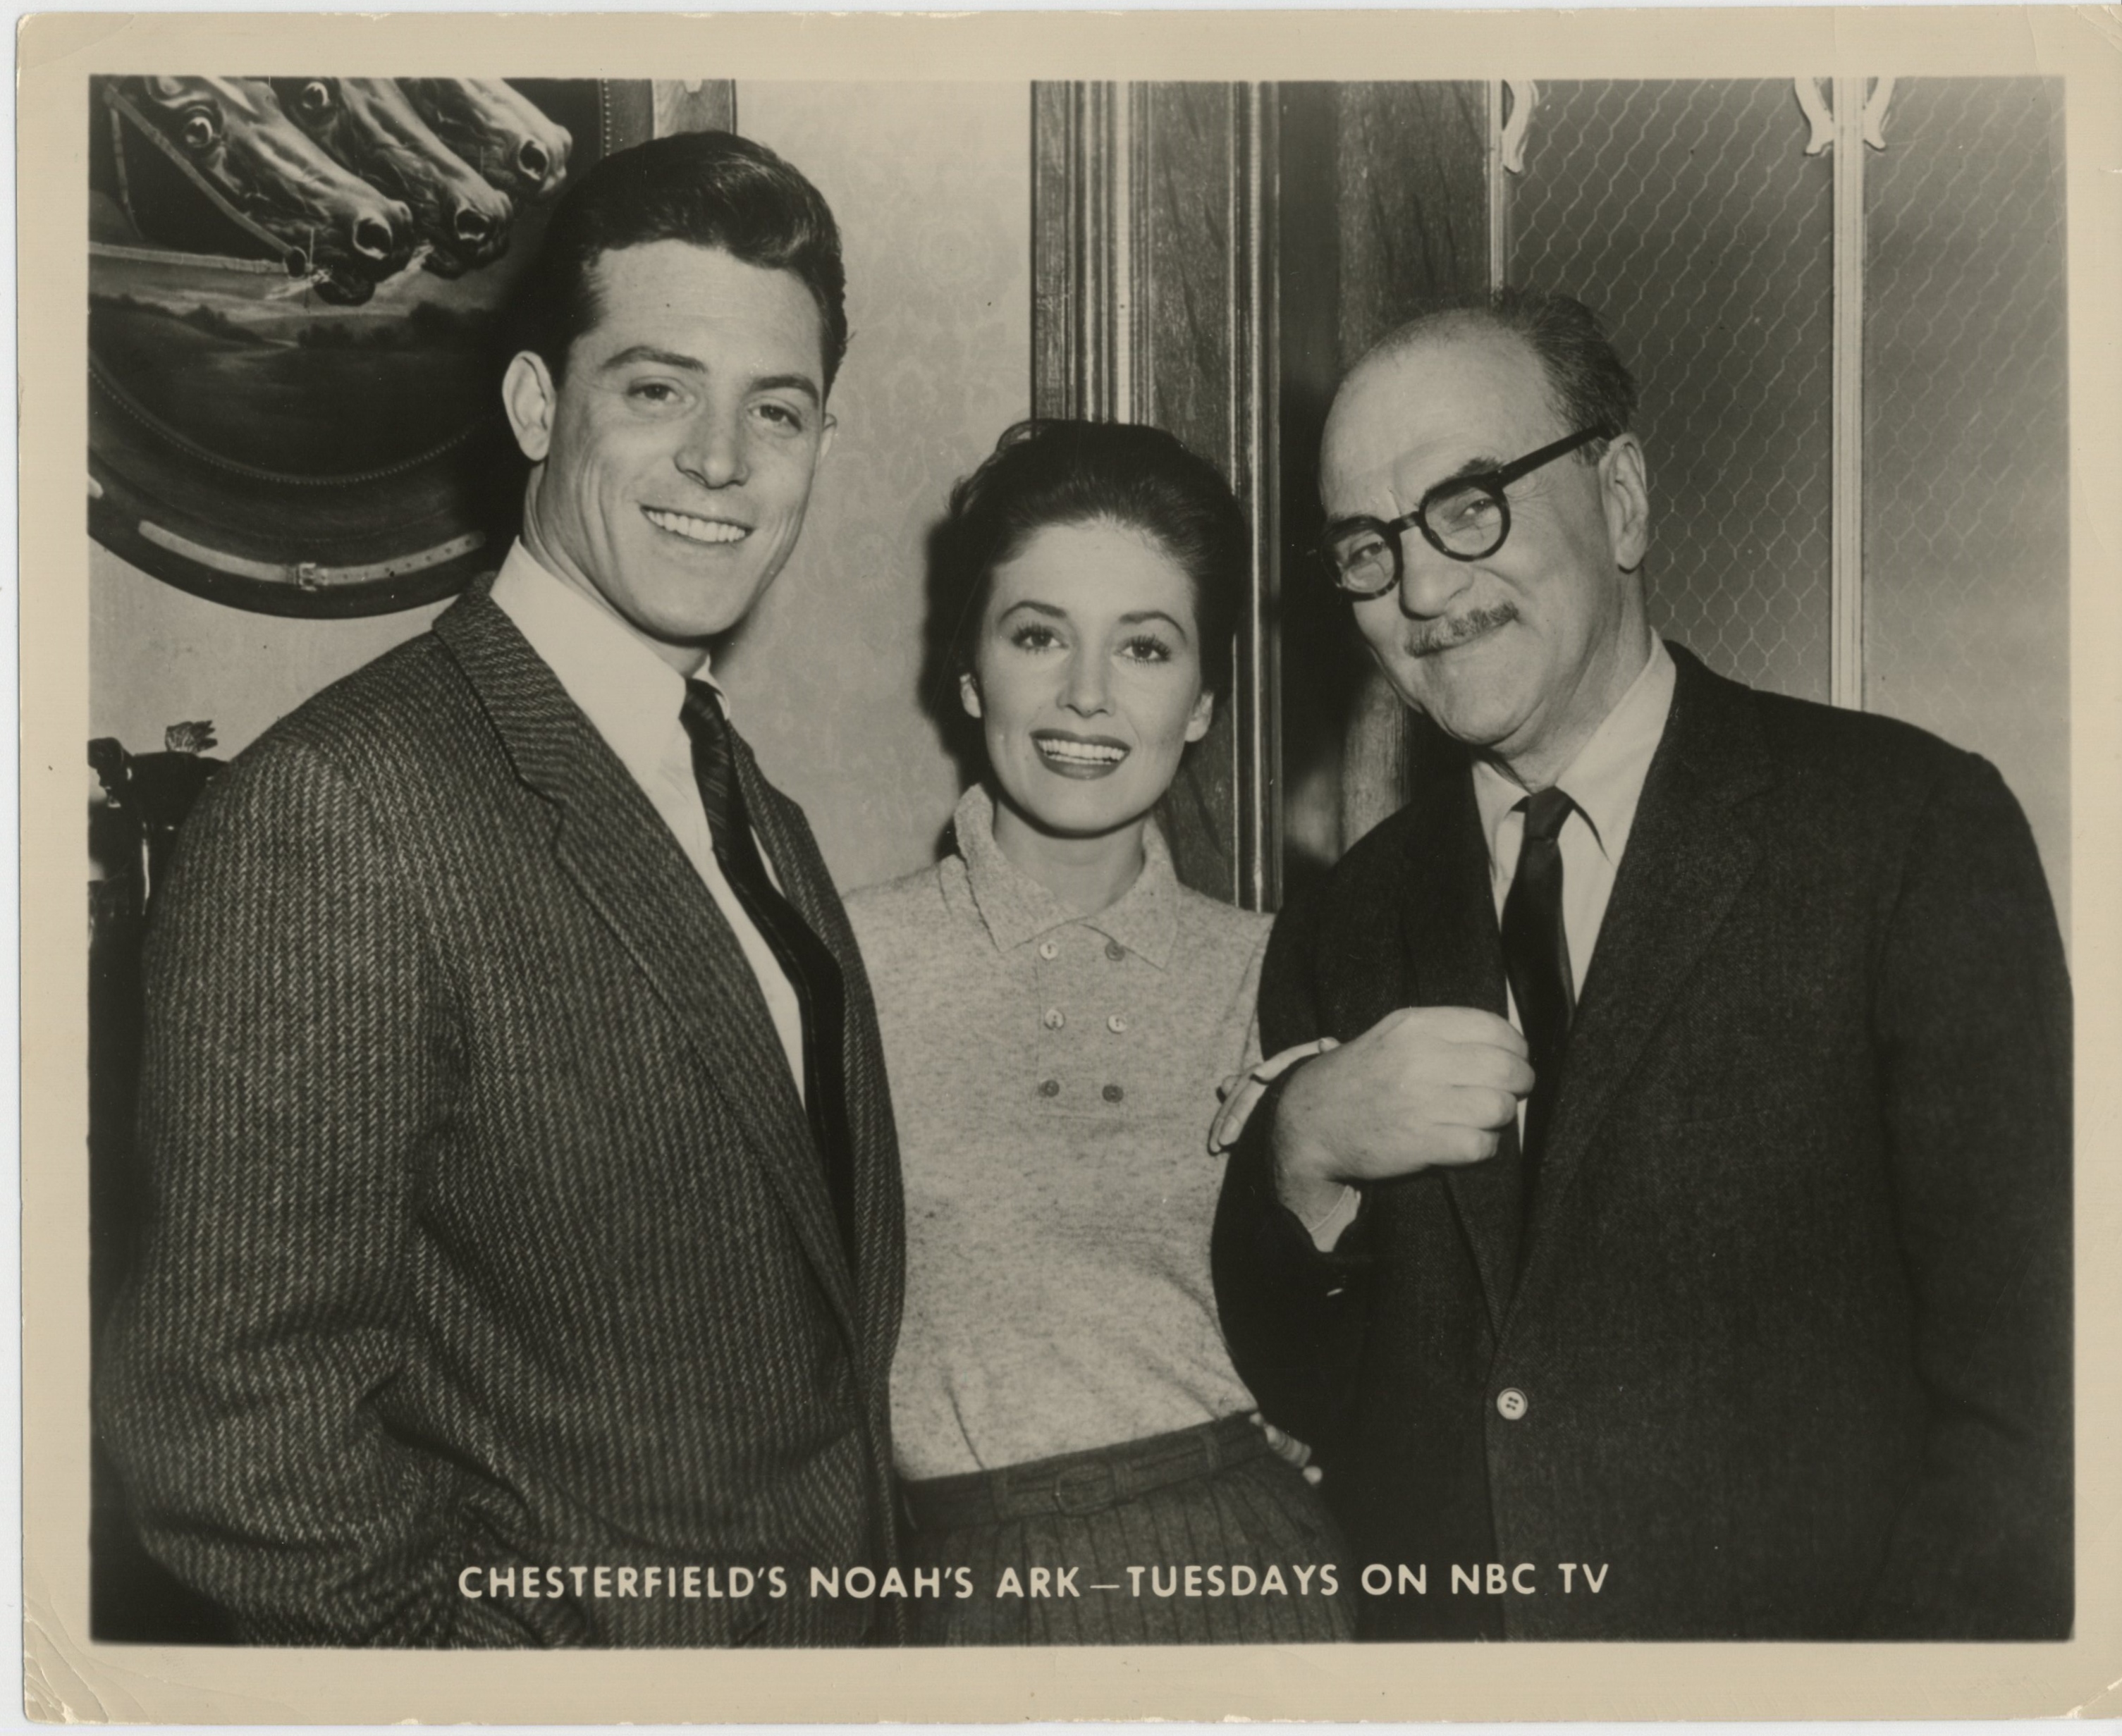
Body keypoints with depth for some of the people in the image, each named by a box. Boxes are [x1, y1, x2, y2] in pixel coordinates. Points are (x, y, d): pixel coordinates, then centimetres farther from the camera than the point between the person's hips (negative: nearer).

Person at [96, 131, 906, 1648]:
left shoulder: (764, 823, 4)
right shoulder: (339, 809, -21)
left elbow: (819, 1312, 8)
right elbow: (238, 1434, -23)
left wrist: (872, 1590, -2)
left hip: (826, 1633, 7)